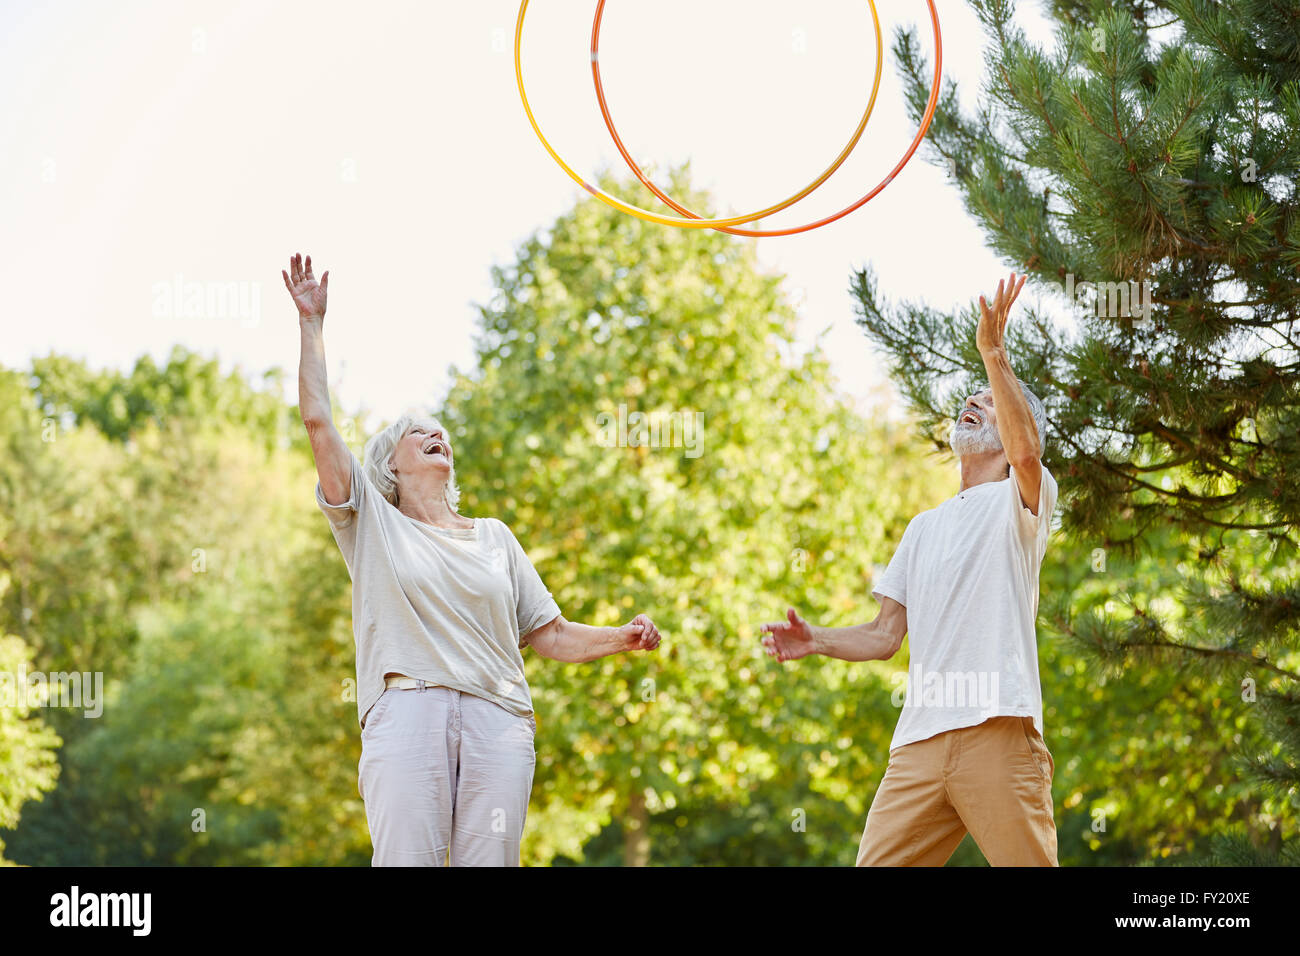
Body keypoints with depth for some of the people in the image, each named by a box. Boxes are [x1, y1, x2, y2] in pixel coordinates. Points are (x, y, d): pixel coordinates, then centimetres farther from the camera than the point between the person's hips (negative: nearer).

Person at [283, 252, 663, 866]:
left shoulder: (493, 535, 25)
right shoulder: (372, 524, 16)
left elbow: (550, 635, 23)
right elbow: (318, 423, 7)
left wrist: (622, 638, 5)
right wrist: (311, 322, 9)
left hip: (498, 722, 3)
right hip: (407, 708, -3)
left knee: (488, 863, -7)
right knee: (407, 860, -14)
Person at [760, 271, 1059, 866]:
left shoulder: (1023, 497, 9)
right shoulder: (924, 528, 28)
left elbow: (1025, 447, -17)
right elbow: (886, 635, 24)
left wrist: (994, 353, -19)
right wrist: (818, 641, 6)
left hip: (998, 730, -6)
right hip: (919, 739, 6)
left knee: (1028, 864, -9)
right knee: (877, 864, -3)